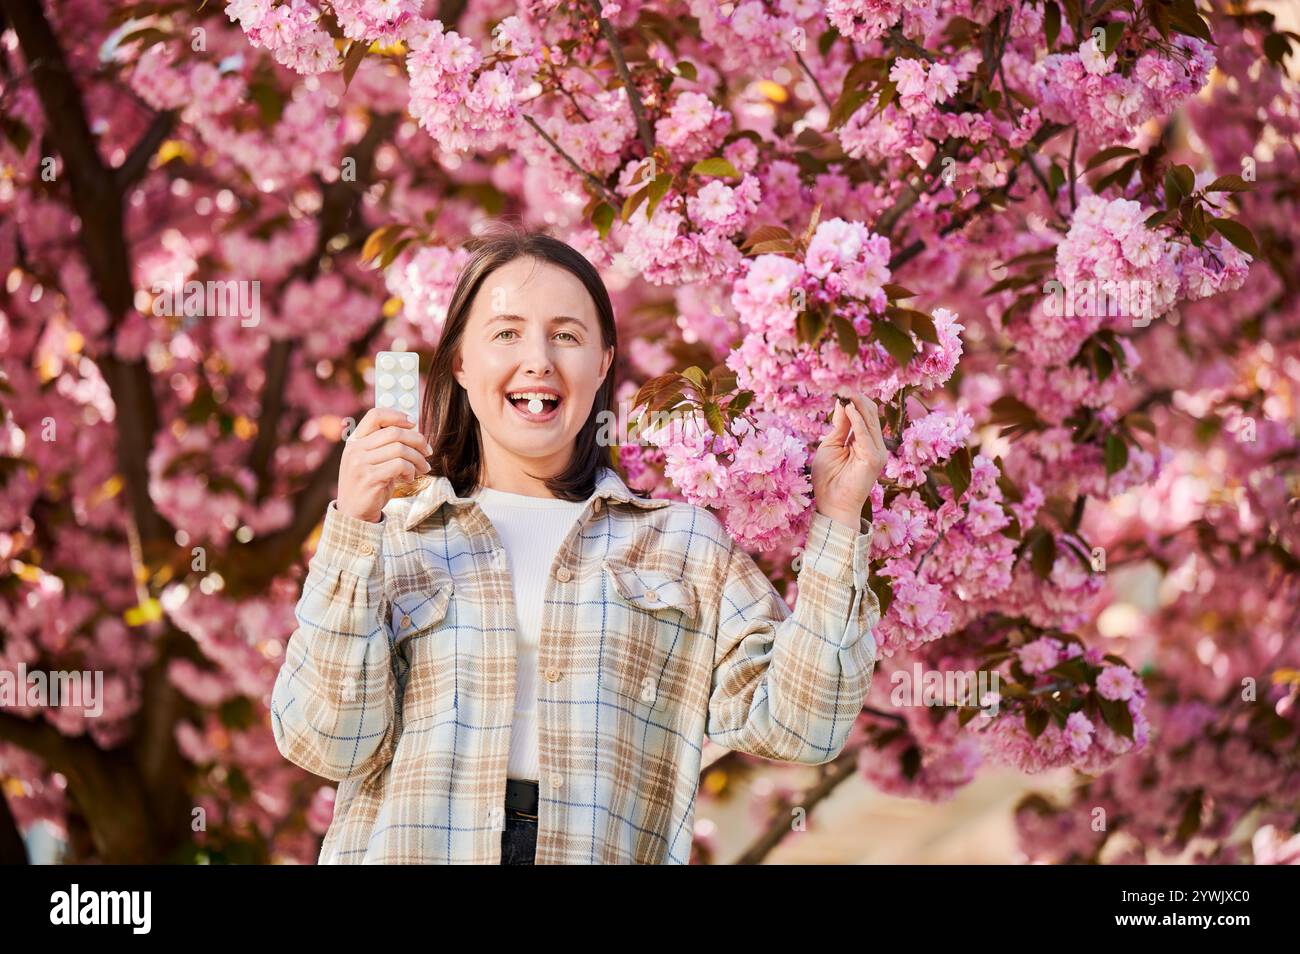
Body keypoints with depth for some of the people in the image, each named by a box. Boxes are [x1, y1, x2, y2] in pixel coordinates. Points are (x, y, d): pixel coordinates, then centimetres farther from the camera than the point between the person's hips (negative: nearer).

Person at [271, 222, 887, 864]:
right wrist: (353, 525, -7)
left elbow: (790, 727, 1)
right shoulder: (392, 534, 9)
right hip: (410, 850, 0)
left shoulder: (682, 541, 10)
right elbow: (328, 744, -1)